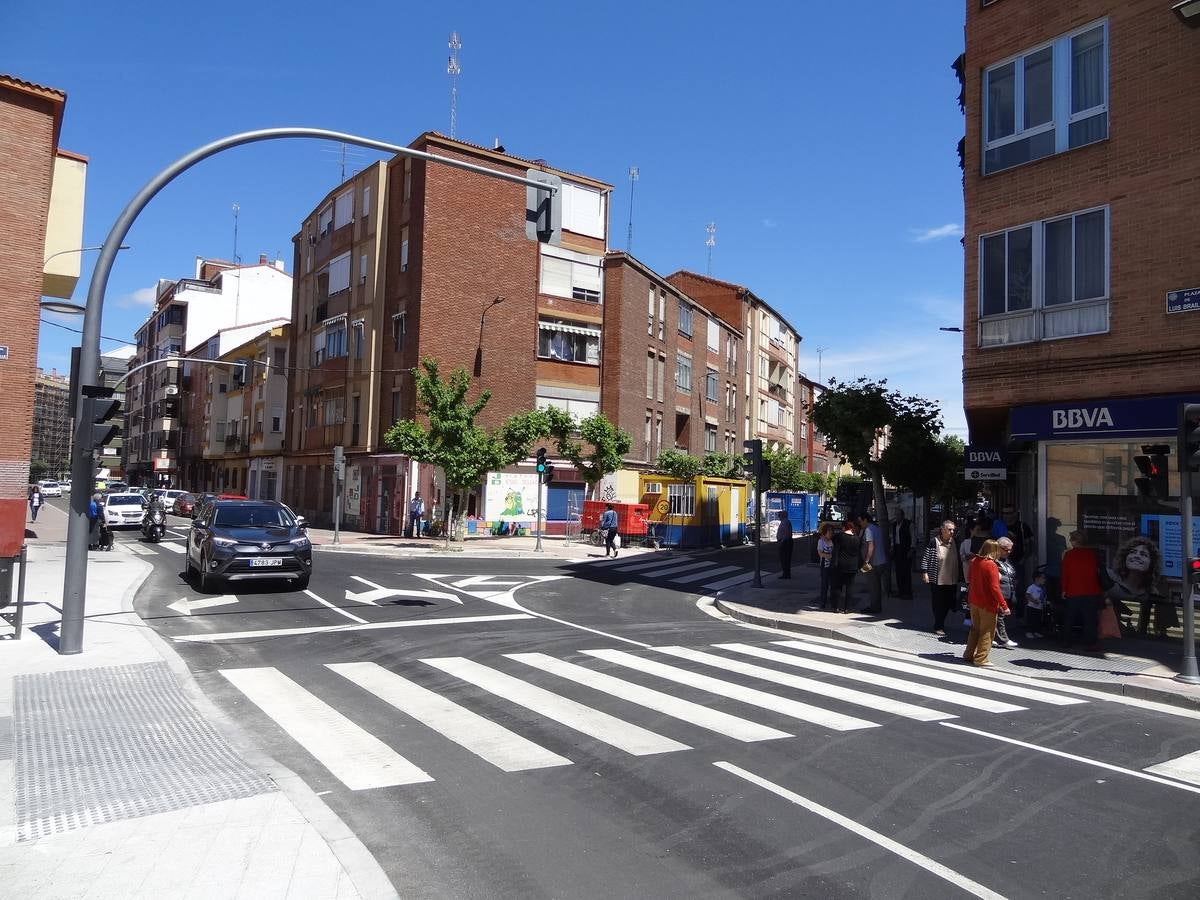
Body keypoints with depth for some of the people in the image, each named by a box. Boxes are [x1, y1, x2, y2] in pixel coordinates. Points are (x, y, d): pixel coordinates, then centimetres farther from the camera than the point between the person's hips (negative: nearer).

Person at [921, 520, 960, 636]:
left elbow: (958, 560, 17)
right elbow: (926, 557, -9)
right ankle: (938, 627, 13)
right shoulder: (934, 542, -11)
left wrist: (959, 576, 19)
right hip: (937, 580, -5)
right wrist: (925, 573, -14)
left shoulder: (953, 542, 6)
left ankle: (940, 624, 28)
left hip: (951, 580, 5)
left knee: (948, 603, 9)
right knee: (938, 604, 1)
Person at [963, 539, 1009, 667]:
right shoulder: (991, 565, -20)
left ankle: (969, 655, 25)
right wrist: (1004, 606, -17)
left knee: (975, 628, 20)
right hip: (987, 604, -7)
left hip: (973, 601, 7)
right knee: (987, 632, 6)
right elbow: (994, 588, -21)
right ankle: (980, 659, 9)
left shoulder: (974, 561, 1)